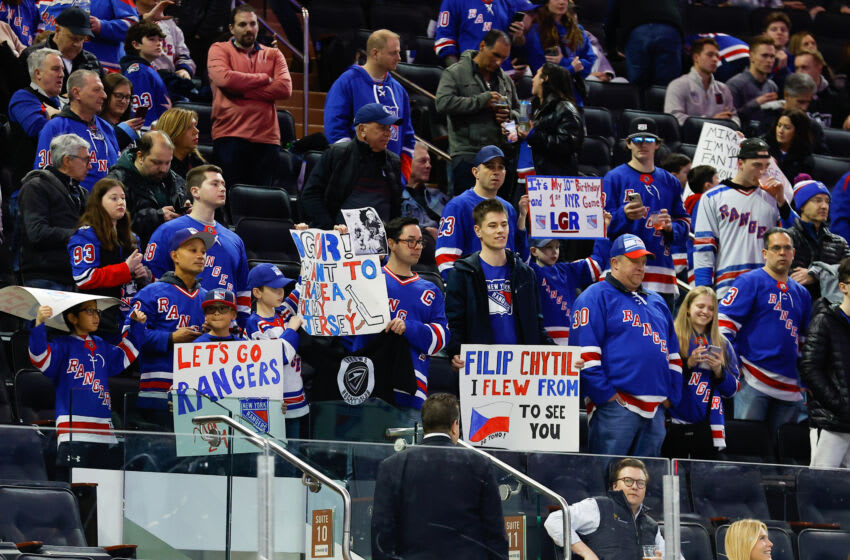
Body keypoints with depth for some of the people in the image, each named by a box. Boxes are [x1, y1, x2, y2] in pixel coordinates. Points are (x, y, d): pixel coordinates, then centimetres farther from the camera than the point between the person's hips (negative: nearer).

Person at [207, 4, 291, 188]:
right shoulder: (220, 49, 8)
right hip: (230, 136, -3)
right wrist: (264, 79, -2)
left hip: (266, 138, 3)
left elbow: (285, 88, -1)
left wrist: (241, 90, -8)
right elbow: (223, 78, -13)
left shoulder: (273, 55, 16)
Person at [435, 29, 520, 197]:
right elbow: (444, 103, -15)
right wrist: (482, 100, -14)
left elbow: (518, 112, 28)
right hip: (467, 156, -5)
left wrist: (509, 116, 2)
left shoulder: (505, 79, 19)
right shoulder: (455, 73, 1)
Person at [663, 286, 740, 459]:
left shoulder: (722, 344, 15)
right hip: (676, 424, -3)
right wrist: (688, 364, -16)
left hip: (709, 425, 3)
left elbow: (731, 391, 13)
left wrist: (719, 371, -4)